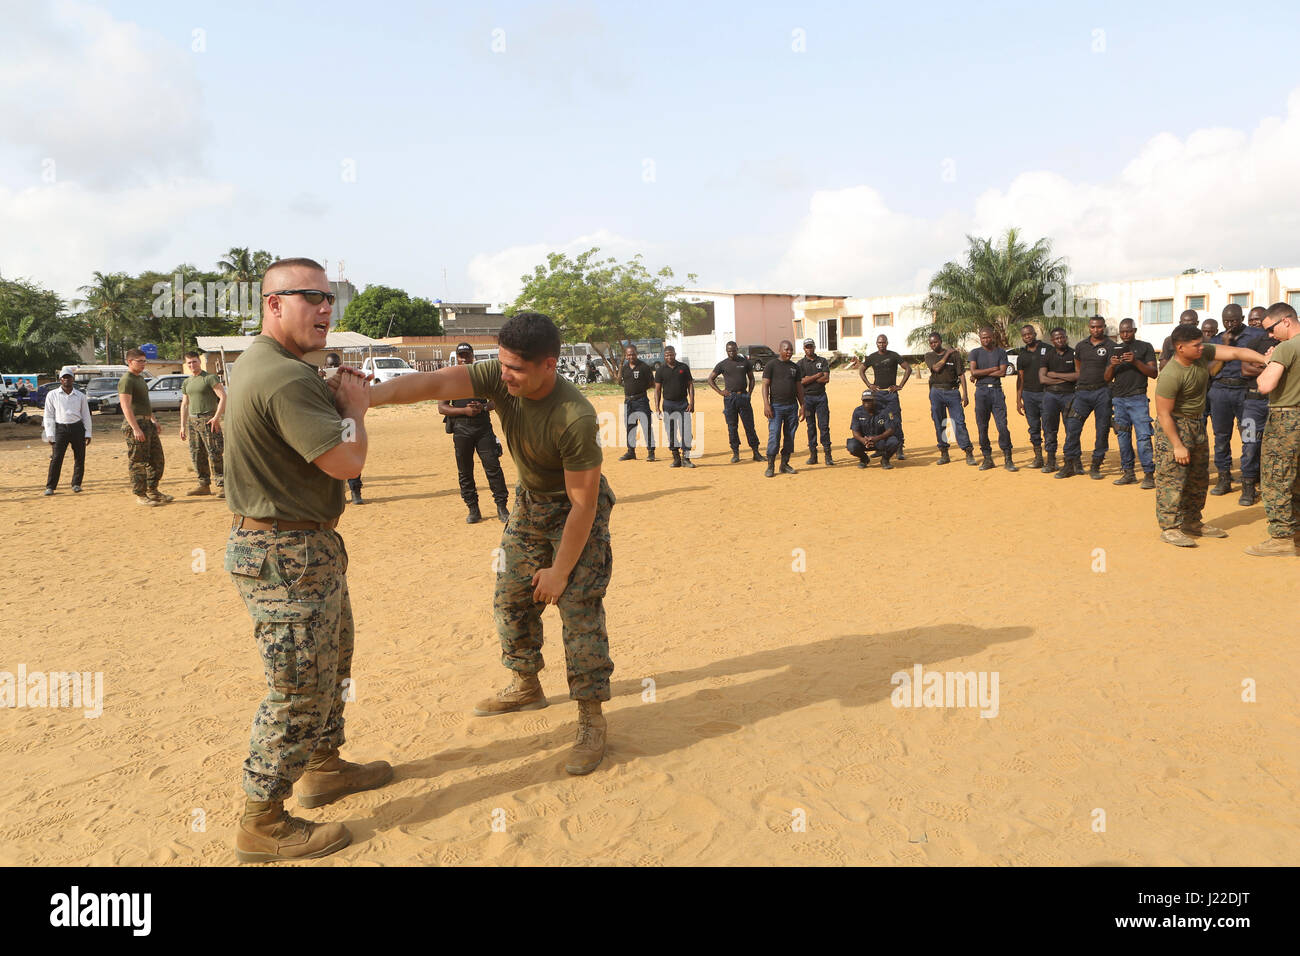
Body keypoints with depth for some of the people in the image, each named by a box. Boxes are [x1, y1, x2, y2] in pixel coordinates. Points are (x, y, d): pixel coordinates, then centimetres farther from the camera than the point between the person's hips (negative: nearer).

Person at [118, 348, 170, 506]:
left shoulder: (140, 378, 19)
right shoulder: (126, 380, -11)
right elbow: (126, 406, -19)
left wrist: (153, 419, 26)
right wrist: (136, 428, -25)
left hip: (147, 423, 10)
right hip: (135, 423, -10)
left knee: (157, 459, 12)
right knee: (138, 462, -4)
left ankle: (152, 491, 20)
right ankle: (140, 495, 1)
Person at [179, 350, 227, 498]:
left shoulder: (210, 378, -5)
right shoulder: (187, 382, 17)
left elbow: (223, 397, -11)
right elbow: (184, 404, 22)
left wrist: (217, 417, -19)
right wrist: (183, 426, 18)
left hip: (208, 419, -7)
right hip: (192, 420, 7)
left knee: (214, 454, -10)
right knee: (196, 455, 7)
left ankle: (222, 485, -8)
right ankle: (204, 485, 14)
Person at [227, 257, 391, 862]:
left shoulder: (263, 362, 12)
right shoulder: (284, 378, -24)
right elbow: (346, 461, -23)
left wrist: (341, 396, 3)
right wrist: (354, 407, -9)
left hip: (308, 547, 11)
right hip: (283, 556, -11)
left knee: (330, 665, 24)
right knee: (298, 692, 0)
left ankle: (324, 767, 42)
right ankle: (262, 825, 14)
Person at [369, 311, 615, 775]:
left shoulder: (576, 418, -35)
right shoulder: (499, 378, -20)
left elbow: (583, 503, -28)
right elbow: (434, 382, -32)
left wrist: (560, 571, -21)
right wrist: (366, 396, -49)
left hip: (577, 511, -7)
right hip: (530, 502, 7)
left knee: (579, 608, -9)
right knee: (510, 598, 12)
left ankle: (591, 719, 3)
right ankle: (526, 686, 33)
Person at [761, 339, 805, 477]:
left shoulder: (795, 367, 15)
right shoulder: (771, 365, 0)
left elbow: (799, 388, 18)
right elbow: (765, 385, -5)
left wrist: (802, 406, 12)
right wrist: (766, 404, -15)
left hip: (792, 406, 5)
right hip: (776, 406, -5)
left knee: (790, 436, 6)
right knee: (774, 436, -10)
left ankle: (785, 464, 14)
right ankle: (770, 466, -4)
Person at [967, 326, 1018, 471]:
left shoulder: (1001, 352, 8)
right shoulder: (975, 352, 8)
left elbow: (1002, 372, -5)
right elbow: (973, 372, -7)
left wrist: (981, 373, -5)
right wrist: (993, 369, -6)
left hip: (997, 390, 0)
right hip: (981, 391, 1)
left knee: (1002, 425, -8)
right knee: (982, 427, 2)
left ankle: (1007, 459, -4)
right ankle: (987, 458, 10)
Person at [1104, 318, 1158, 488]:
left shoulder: (1145, 347, 7)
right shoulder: (1115, 349, 19)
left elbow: (1154, 373, -1)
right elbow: (1107, 378, 15)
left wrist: (1136, 361, -14)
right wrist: (1112, 365, -5)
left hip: (1138, 398, -4)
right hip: (1118, 399, 4)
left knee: (1143, 436, -10)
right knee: (1122, 436, 5)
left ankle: (1149, 474, -9)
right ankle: (1128, 473, 11)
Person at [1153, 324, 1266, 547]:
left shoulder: (1203, 353, -5)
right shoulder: (1170, 376, -27)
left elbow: (1236, 352, -4)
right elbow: (1163, 413, -24)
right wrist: (1177, 445, -22)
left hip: (1198, 424, 9)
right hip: (1175, 426, -9)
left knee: (1199, 478, 15)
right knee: (1172, 478, -9)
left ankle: (1192, 522, 26)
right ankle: (1169, 527, -4)